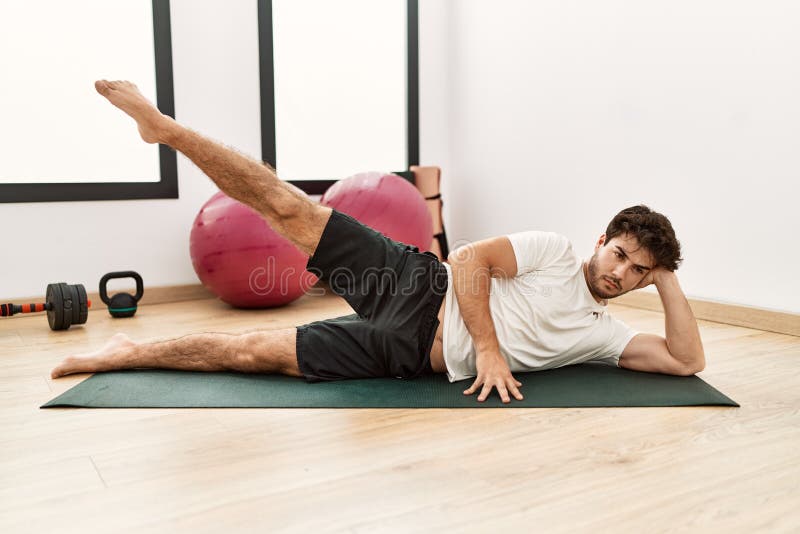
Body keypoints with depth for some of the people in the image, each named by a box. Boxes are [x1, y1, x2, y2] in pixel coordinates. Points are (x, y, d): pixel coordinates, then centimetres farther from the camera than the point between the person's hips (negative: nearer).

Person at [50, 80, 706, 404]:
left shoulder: (602, 332, 13)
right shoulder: (555, 250, 2)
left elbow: (687, 359, 8)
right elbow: (471, 257, -6)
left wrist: (669, 280, 1)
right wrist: (488, 346, -13)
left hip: (411, 355, 1)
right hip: (421, 286, -1)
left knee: (258, 351, -7)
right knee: (293, 209, -15)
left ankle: (130, 354, 12)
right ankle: (163, 125, 2)